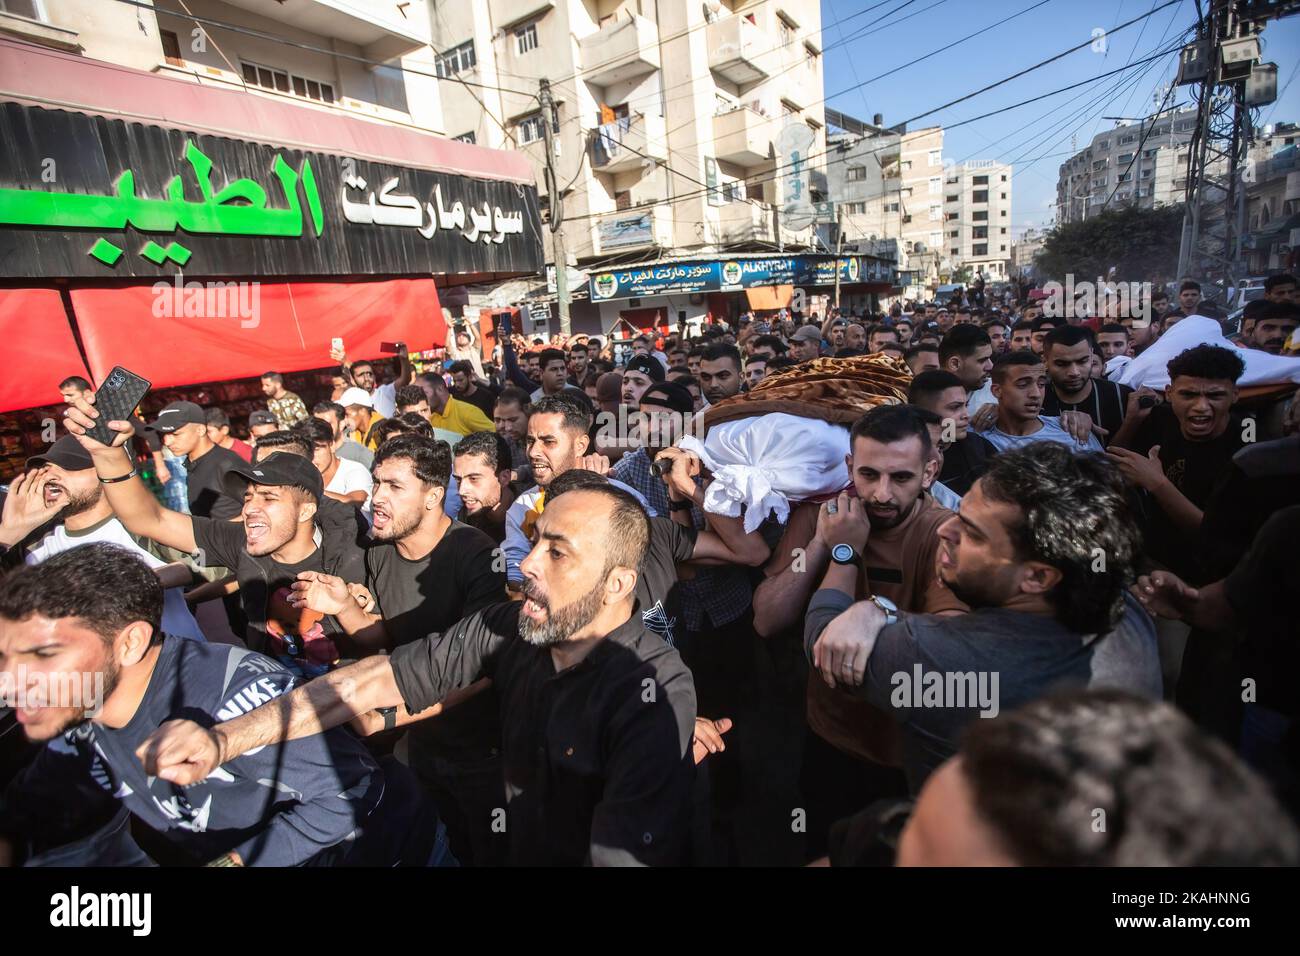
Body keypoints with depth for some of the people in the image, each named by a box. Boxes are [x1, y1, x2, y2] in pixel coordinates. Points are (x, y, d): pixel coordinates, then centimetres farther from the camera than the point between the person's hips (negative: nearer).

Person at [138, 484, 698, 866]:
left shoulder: (657, 694, -28)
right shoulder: (510, 627, -12)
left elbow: (625, 855, -29)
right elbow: (378, 678, -8)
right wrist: (223, 740, -15)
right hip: (519, 850, 4)